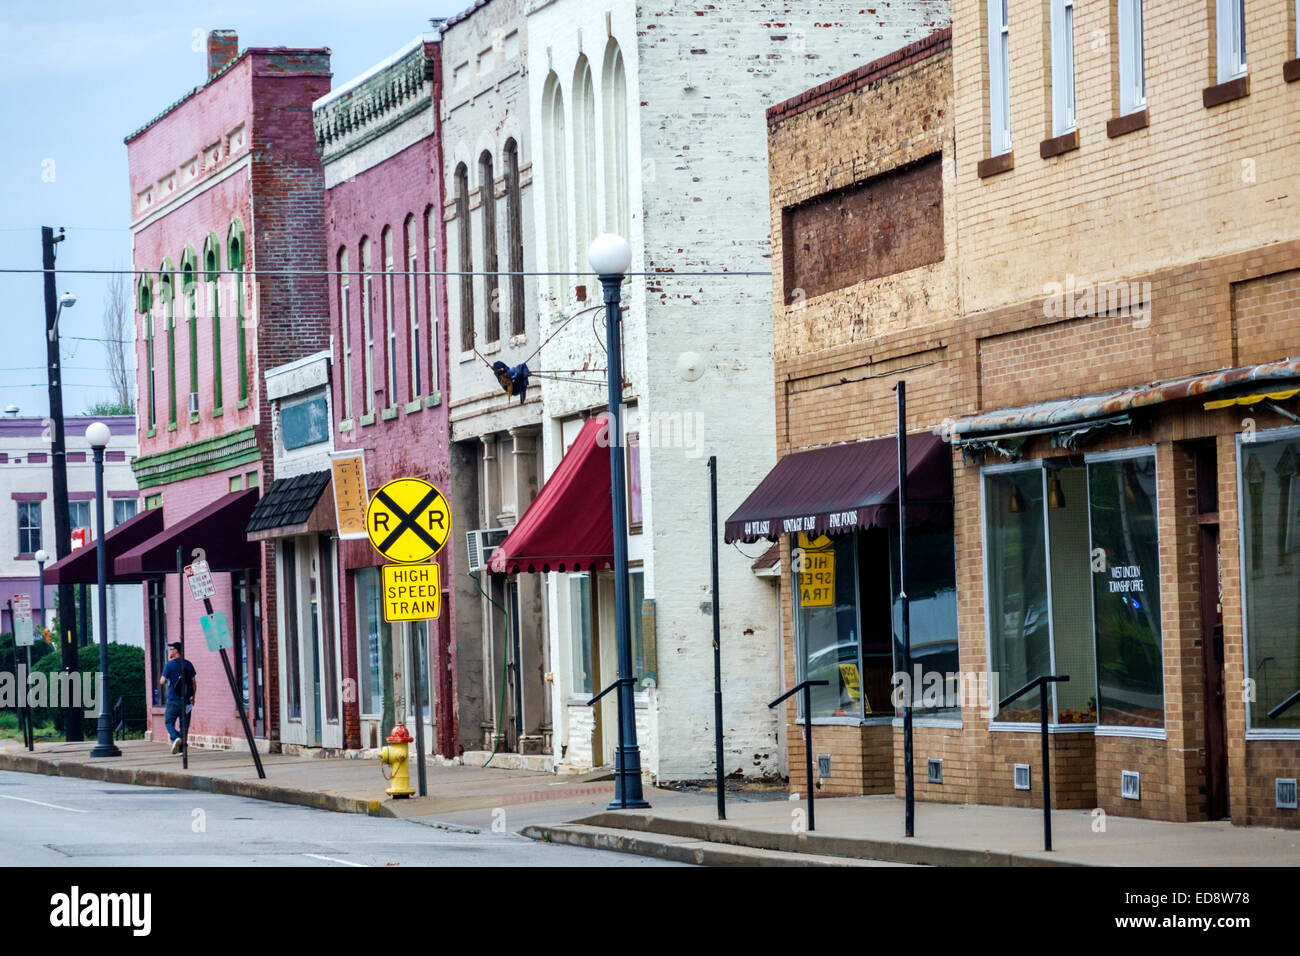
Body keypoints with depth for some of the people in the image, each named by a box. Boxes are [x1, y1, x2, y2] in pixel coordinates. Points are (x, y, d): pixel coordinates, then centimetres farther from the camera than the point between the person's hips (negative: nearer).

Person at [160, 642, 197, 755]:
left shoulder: (169, 665, -8)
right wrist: (193, 697, 15)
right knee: (183, 724, 10)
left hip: (173, 700, -3)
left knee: (169, 721, 7)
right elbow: (194, 682, 5)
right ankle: (182, 749, 8)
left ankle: (175, 737, -21)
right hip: (186, 700, 3)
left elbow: (162, 681, -2)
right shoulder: (188, 664, 4)